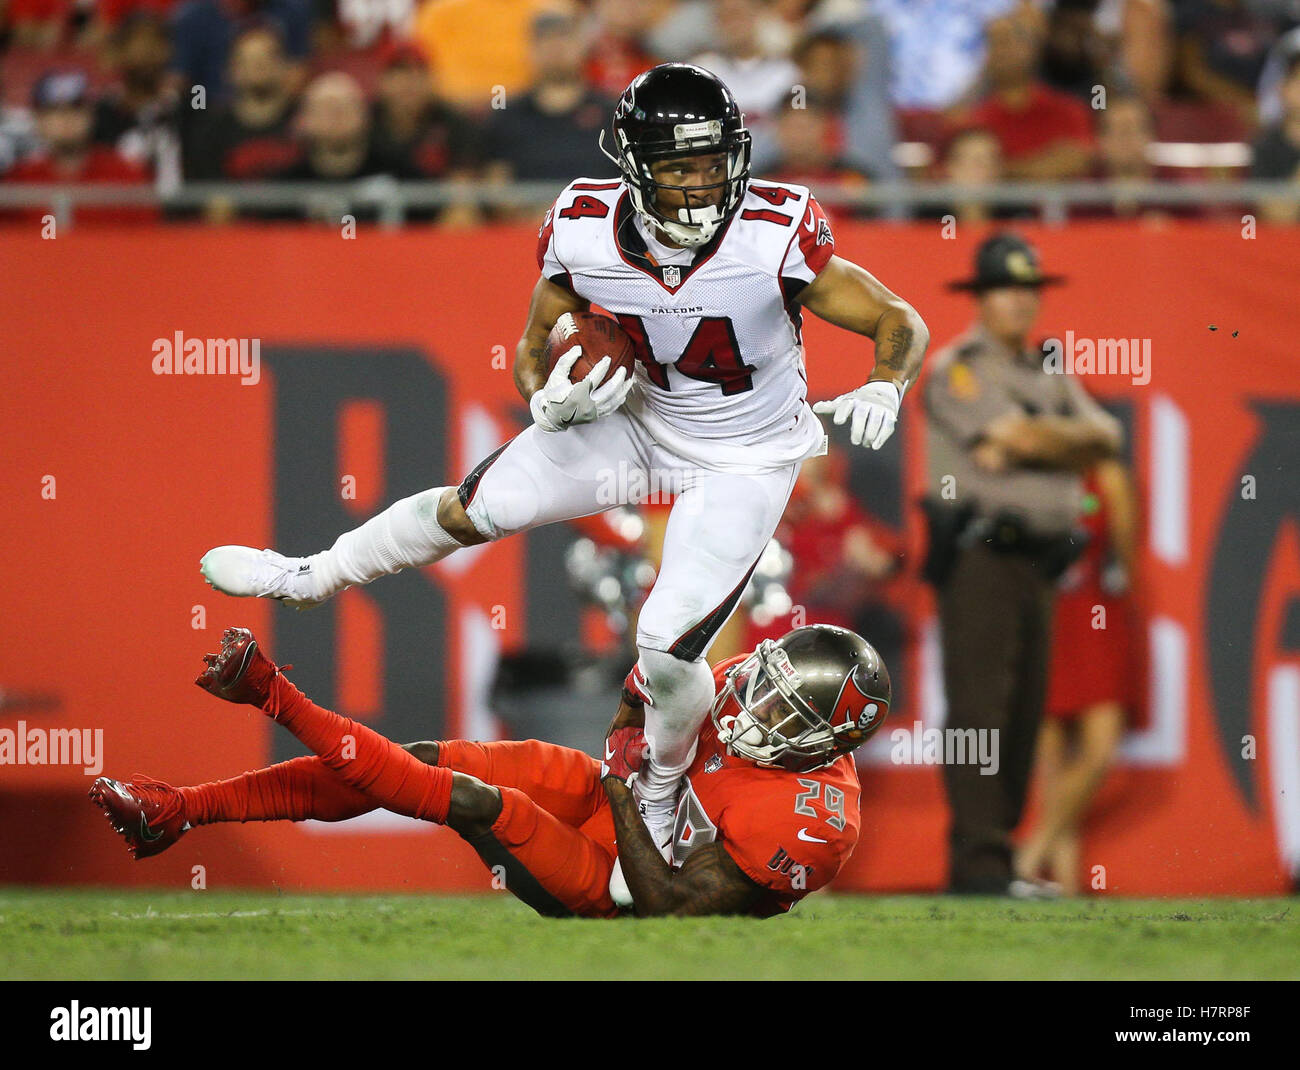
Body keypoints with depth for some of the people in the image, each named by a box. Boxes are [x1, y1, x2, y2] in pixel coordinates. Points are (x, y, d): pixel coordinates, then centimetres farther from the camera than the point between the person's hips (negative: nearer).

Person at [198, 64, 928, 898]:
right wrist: (549, 403, -27)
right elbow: (535, 353, -4)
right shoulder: (585, 237, -22)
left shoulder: (778, 237, -33)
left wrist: (884, 390, -42)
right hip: (641, 417, 3)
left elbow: (903, 324, -21)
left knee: (668, 650, -11)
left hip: (744, 463, -3)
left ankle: (661, 791, 24)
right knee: (474, 508, 4)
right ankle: (312, 579, 34)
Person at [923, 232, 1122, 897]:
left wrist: (1032, 442, -8)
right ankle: (979, 862, -17)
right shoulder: (957, 369, -3)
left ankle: (991, 858, 11)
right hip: (977, 558, -8)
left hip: (1038, 561, 8)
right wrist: (1068, 440, -2)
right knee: (980, 710, -12)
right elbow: (1014, 435, -18)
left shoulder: (1050, 375, 21)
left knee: (1023, 714, 7)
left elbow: (1105, 439, 7)